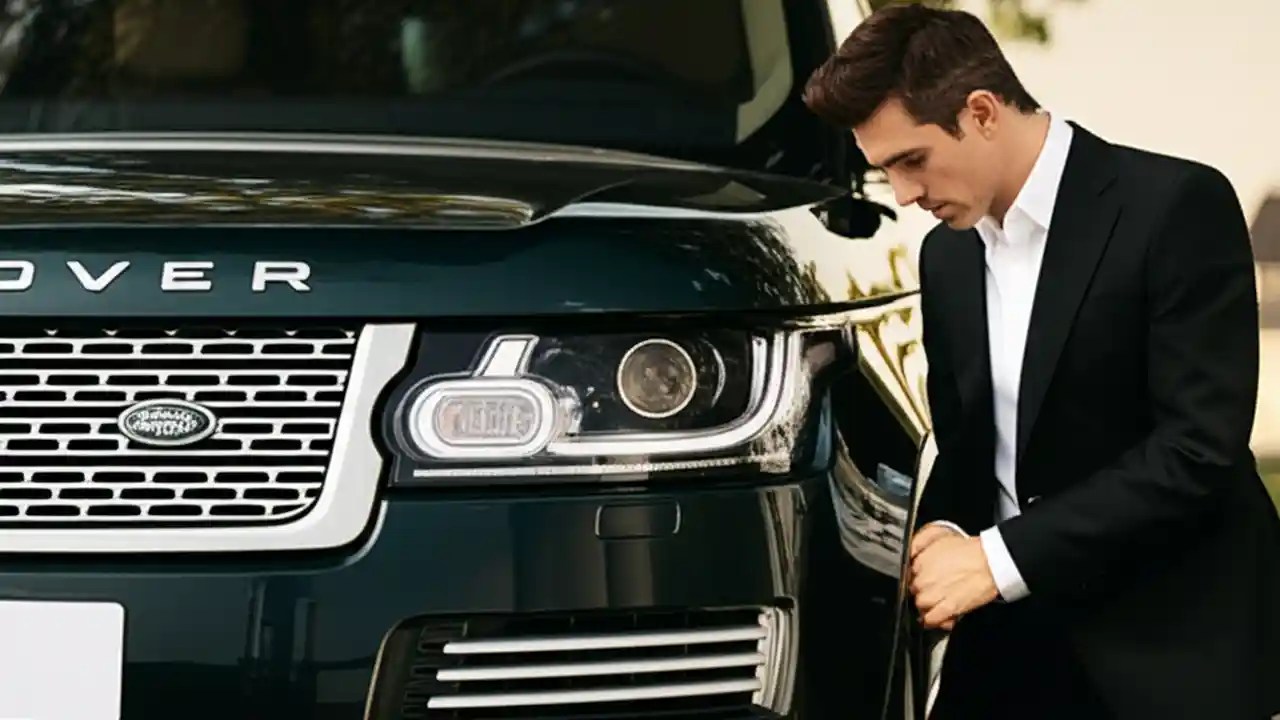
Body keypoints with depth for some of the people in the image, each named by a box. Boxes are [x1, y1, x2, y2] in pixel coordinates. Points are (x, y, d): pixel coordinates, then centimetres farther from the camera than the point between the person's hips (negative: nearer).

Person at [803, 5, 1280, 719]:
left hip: (1172, 651, -6)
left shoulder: (1178, 205, -12)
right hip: (1014, 647, 6)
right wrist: (943, 529, -6)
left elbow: (1200, 445, -18)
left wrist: (1004, 556, -19)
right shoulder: (948, 256, 10)